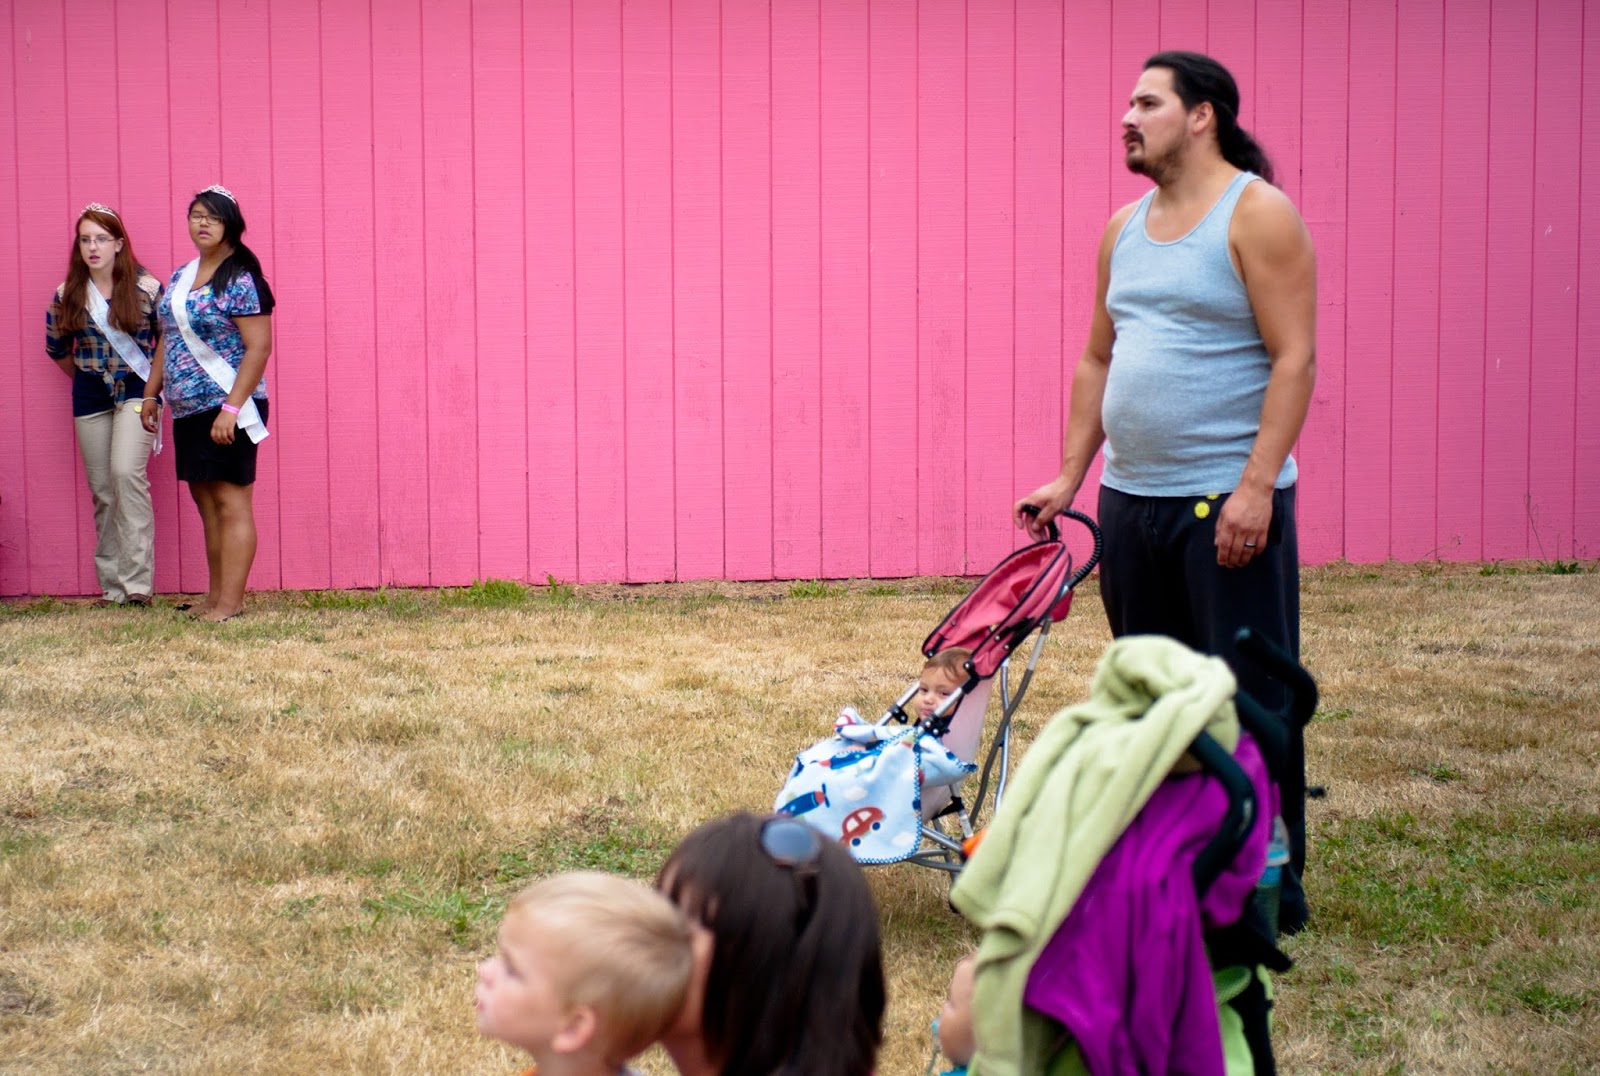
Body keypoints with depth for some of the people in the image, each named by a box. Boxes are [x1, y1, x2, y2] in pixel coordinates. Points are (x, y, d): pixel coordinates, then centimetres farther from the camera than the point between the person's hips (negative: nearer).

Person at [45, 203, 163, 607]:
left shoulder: (147, 289, -6)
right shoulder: (68, 294, 2)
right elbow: (56, 348, 17)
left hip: (136, 391, -4)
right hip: (90, 396, 4)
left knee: (127, 473, -21)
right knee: (102, 490, 4)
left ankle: (136, 580, -21)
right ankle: (113, 587, 10)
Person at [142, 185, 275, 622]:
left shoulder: (240, 280, -12)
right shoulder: (180, 279, 14)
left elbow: (259, 348, -18)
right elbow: (167, 339, 22)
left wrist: (231, 409, -22)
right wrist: (151, 393, 19)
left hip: (226, 408, -9)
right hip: (188, 410, 9)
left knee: (231, 502, -6)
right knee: (206, 503, 13)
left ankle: (230, 602, -5)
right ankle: (215, 597, 20)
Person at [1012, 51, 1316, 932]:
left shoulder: (1258, 214, -8)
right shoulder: (1125, 229, 14)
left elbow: (1294, 358, -14)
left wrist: (1256, 486, -21)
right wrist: (1069, 476, 14)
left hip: (1228, 502, -8)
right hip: (1131, 498, 8)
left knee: (1250, 699, -3)